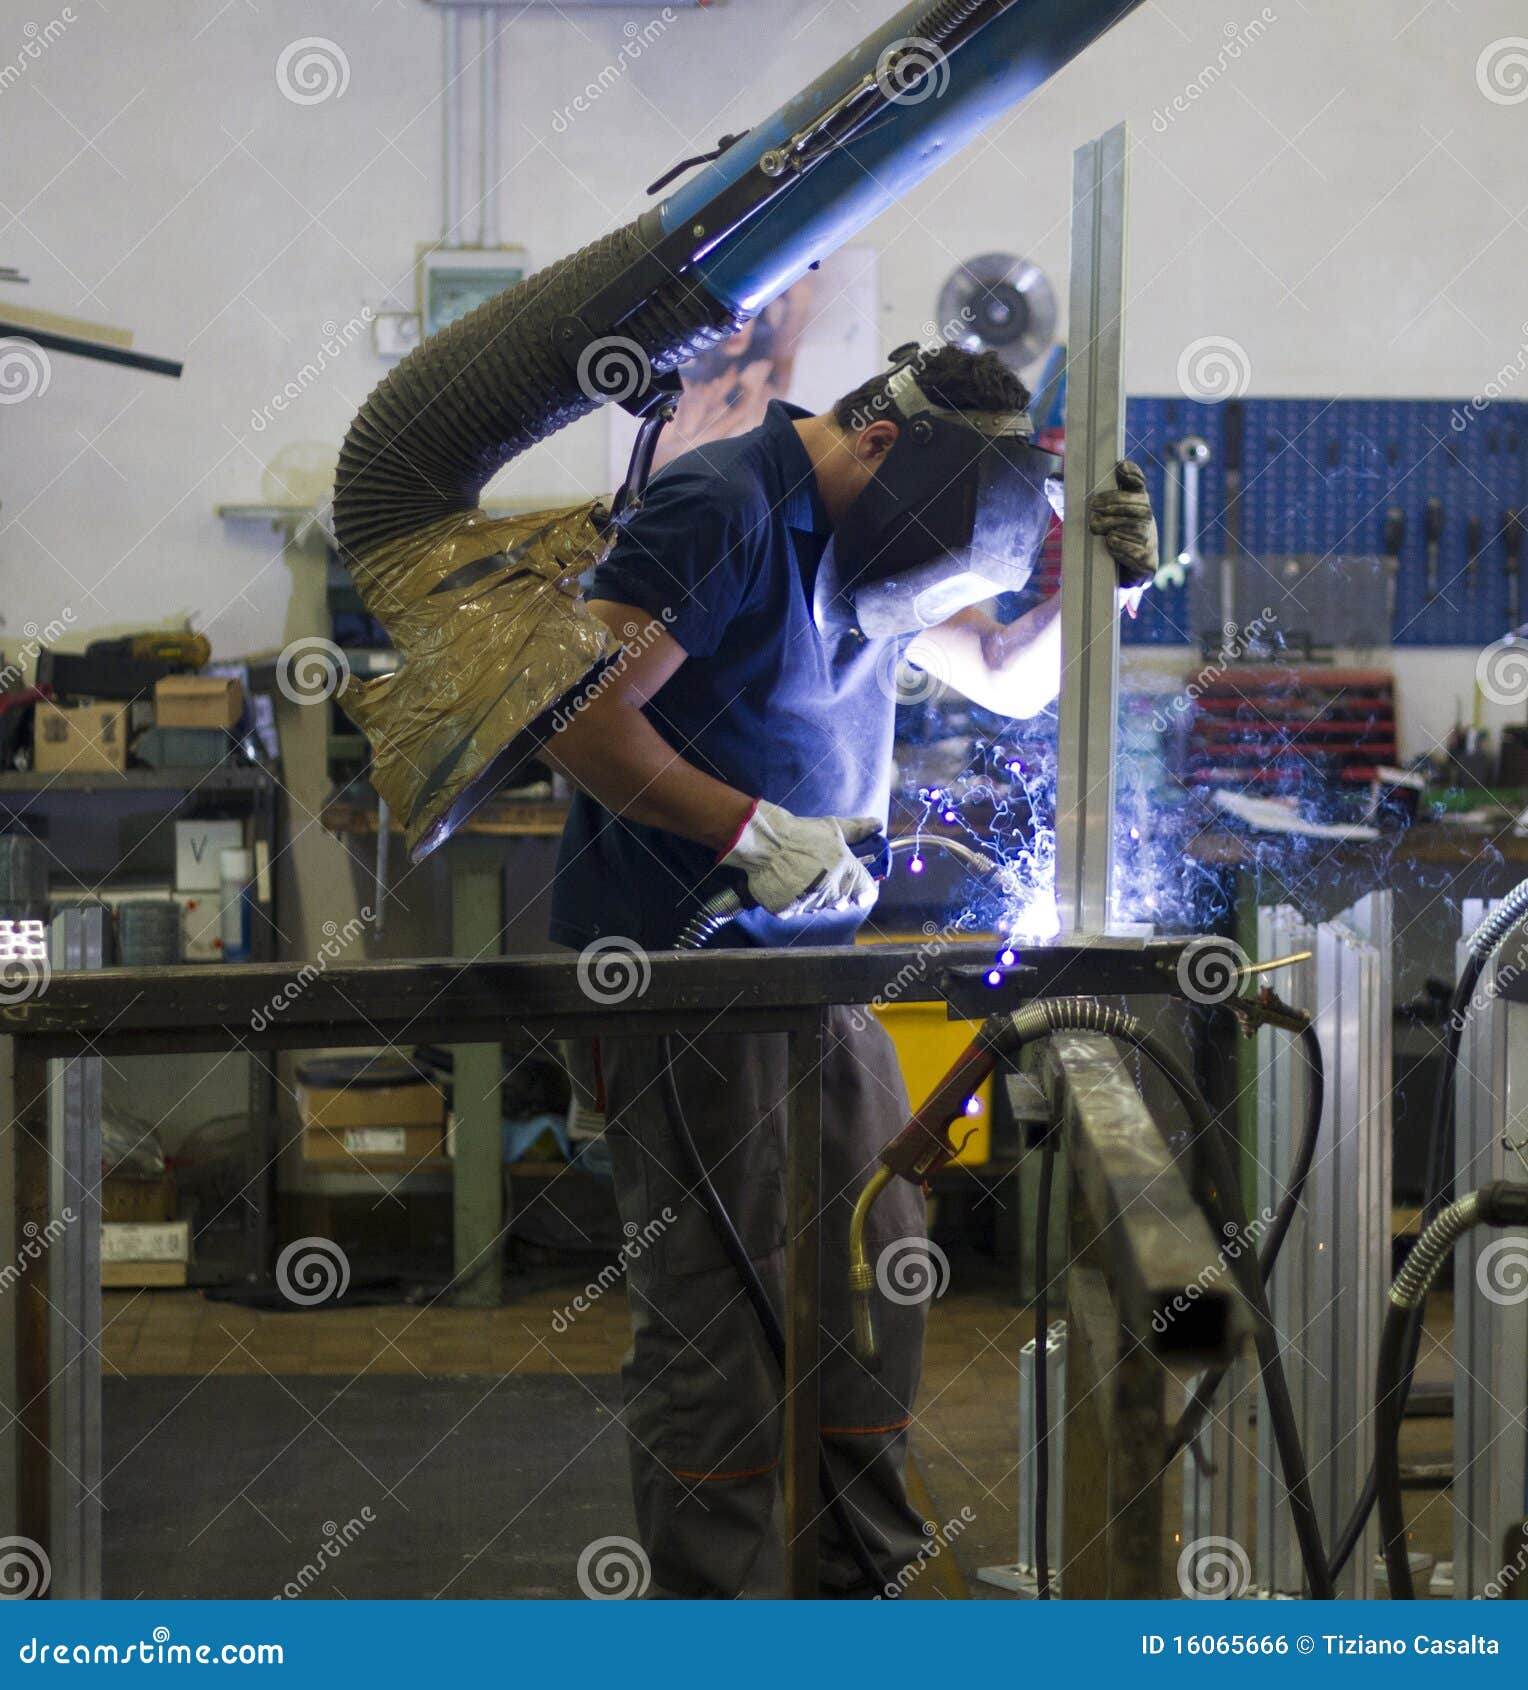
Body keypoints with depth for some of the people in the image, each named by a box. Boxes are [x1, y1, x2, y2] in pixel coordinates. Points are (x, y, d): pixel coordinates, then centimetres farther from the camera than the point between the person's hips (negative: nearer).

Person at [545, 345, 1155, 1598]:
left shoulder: (861, 535, 14)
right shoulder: (721, 513, -15)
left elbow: (1006, 675, 24)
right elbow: (581, 719, -22)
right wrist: (756, 832, -21)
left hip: (813, 960, 10)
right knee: (718, 1306, -7)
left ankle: (860, 1583, 23)